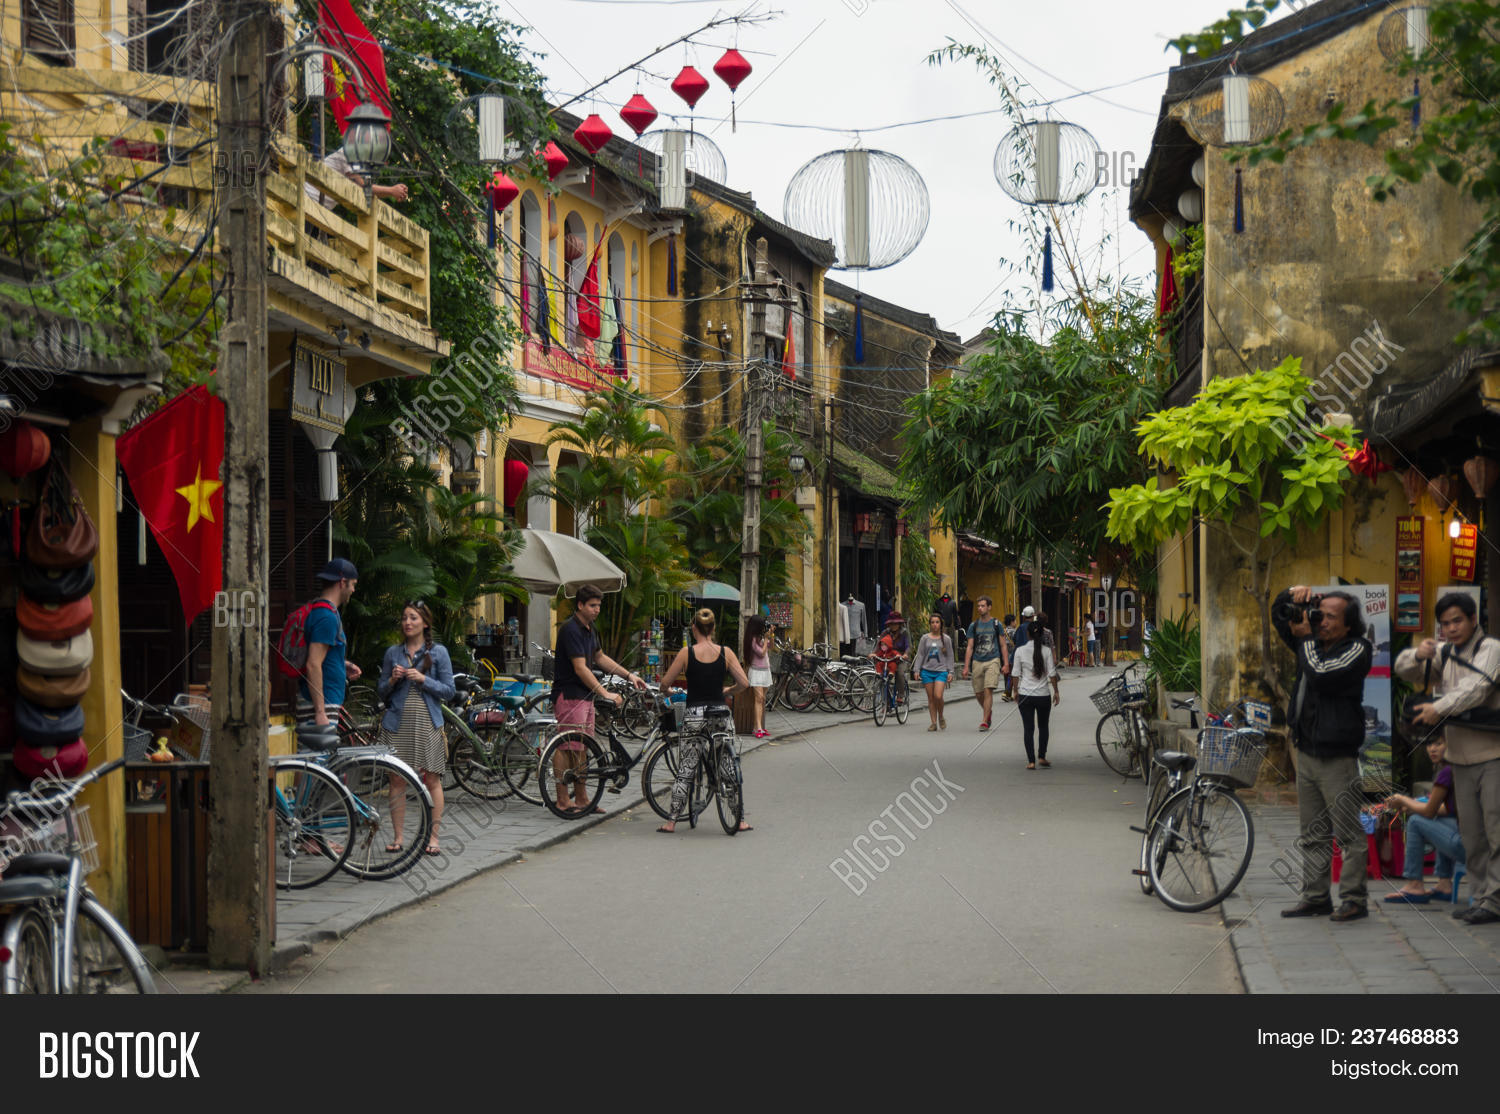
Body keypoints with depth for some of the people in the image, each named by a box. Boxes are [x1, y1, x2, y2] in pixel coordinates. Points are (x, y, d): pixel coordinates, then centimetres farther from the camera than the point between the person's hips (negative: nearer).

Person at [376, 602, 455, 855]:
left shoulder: (438, 652, 4)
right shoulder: (393, 653, 11)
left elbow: (448, 690, 2)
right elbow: (381, 691, 15)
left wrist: (423, 679, -10)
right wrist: (392, 680, -5)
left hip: (427, 723, -2)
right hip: (398, 723, 2)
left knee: (432, 779, -3)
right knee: (397, 779, 0)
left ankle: (433, 837, 3)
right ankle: (398, 837, 7)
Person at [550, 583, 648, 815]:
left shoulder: (589, 629, 13)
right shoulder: (570, 630, -18)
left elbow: (600, 658, 25)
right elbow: (580, 668, -22)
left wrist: (629, 675, 17)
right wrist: (606, 693, -23)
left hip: (585, 696, 9)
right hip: (569, 696, -9)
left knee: (582, 749, 11)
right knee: (567, 748, -7)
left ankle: (581, 798, 16)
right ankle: (562, 800, -3)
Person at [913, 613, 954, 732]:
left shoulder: (946, 639, 6)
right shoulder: (925, 638, 8)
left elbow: (950, 656, 8)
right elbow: (920, 654, 9)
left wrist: (950, 672, 2)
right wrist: (917, 670, 2)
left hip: (941, 671, -2)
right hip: (927, 671, 2)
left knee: (938, 696, -16)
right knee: (931, 698, 2)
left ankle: (941, 717, 8)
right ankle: (934, 723, 8)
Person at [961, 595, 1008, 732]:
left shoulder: (996, 624, 4)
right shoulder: (974, 626, 8)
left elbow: (1003, 645, 8)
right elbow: (969, 647, 7)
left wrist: (1006, 663, -1)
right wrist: (966, 667, 0)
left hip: (993, 661, -3)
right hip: (977, 662, 3)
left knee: (988, 690, -14)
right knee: (978, 693, 6)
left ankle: (984, 721, -12)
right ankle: (988, 711, 34)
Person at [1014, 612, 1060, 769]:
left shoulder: (1021, 651, -4)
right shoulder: (1046, 650, -6)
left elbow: (1016, 674, 1)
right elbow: (1052, 673, -5)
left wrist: (1016, 691, 13)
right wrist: (1056, 691, 6)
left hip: (1025, 695, 0)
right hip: (1042, 695, 0)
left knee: (1028, 728, 3)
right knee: (1043, 726, 18)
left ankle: (1031, 761, -1)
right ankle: (1041, 756, 17)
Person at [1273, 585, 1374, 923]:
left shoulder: (1357, 649, -9)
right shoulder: (1315, 641, 12)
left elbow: (1320, 675, -24)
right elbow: (1279, 616, 26)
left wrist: (1305, 637, -11)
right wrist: (1294, 593, 5)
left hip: (1338, 756, -8)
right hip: (1307, 752, 8)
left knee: (1348, 832, -4)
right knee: (1312, 834, 12)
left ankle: (1353, 899, 1)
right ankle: (1316, 896, 19)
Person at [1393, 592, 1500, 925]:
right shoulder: (1444, 654, 16)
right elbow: (1404, 670, 13)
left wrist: (1440, 708, -34)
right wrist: (1418, 655, -9)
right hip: (1462, 759, 7)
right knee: (1471, 834, 9)